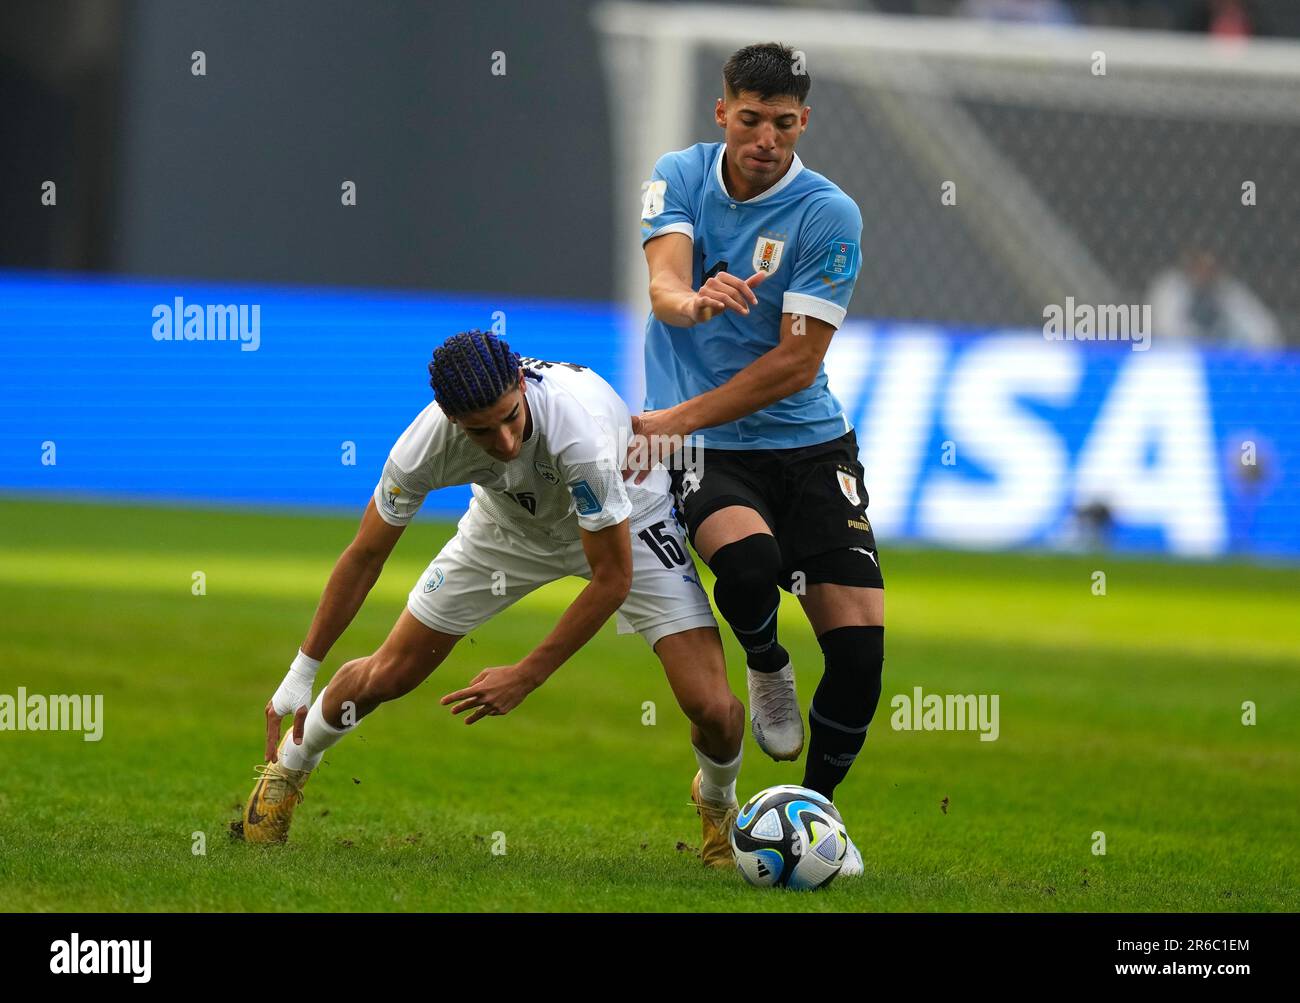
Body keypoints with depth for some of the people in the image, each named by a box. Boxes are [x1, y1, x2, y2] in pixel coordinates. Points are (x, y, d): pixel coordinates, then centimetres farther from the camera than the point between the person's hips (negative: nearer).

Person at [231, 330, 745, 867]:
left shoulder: (579, 429, -44)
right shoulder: (426, 442, -31)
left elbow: (611, 578, -31)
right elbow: (365, 556, -13)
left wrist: (525, 677, -27)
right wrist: (300, 673, -8)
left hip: (624, 522, -3)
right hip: (511, 521, 3)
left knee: (709, 707, -17)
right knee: (386, 675, 2)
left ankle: (717, 800, 20)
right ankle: (287, 769, 35)